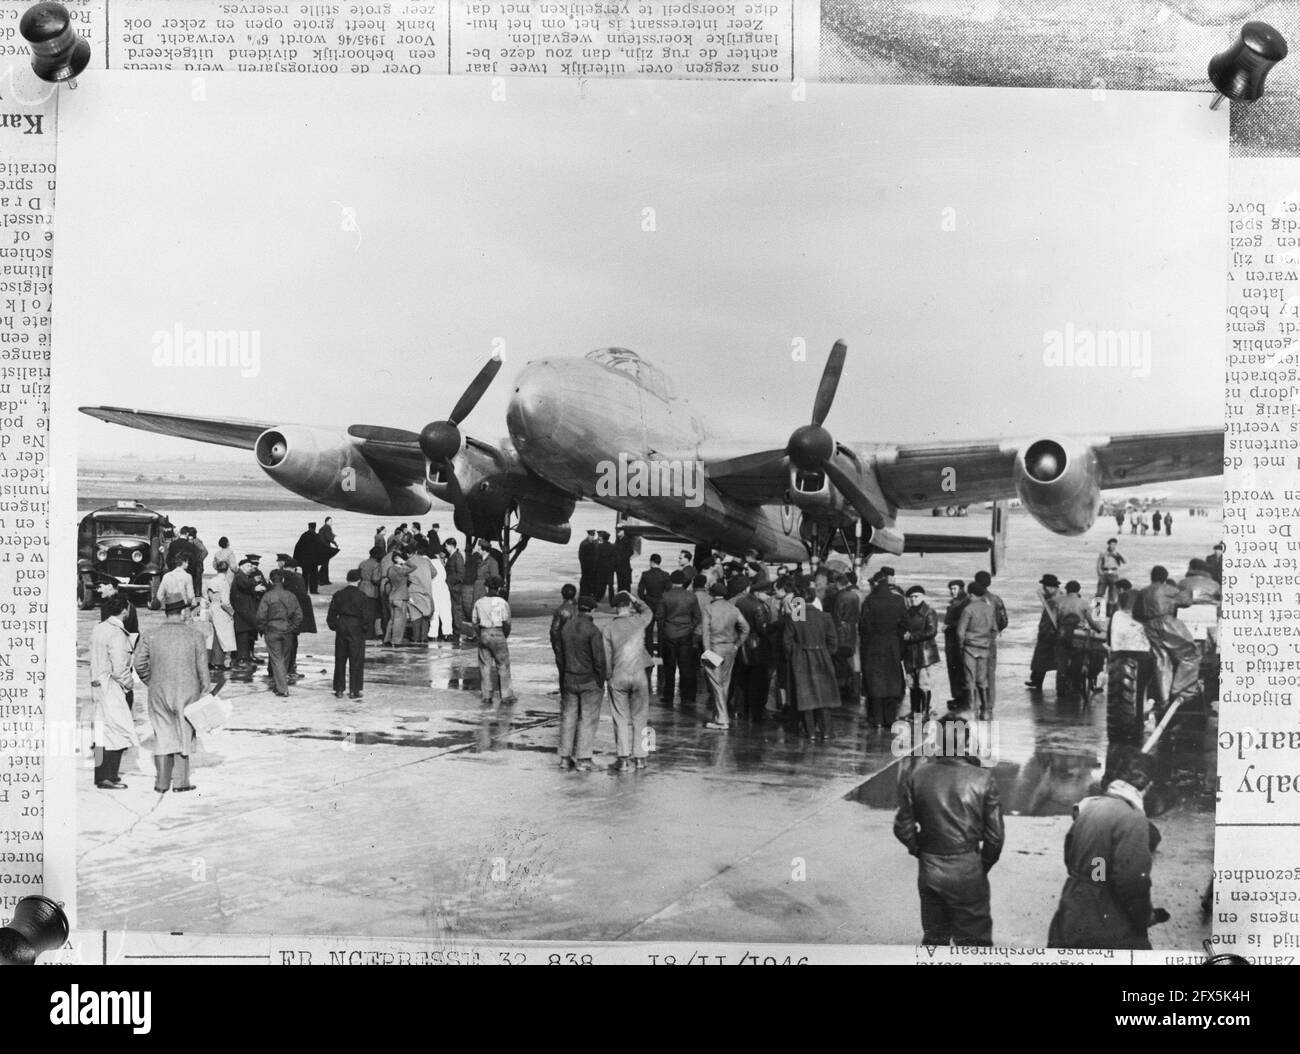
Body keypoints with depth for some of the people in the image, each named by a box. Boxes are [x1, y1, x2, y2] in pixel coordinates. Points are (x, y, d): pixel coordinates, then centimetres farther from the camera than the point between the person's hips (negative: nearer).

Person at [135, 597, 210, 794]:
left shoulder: (149, 636, -1)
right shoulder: (195, 635, -5)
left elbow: (139, 663, -4)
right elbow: (202, 667, -3)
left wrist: (151, 682, 10)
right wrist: (204, 689, 7)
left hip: (159, 692, 2)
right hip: (187, 693, -1)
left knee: (162, 735, 11)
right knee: (184, 734, 9)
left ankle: (162, 782, 12)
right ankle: (180, 781, 11)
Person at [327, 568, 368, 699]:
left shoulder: (338, 595, 2)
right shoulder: (361, 596, -10)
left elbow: (331, 615, 6)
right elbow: (367, 616, -10)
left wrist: (334, 627, 17)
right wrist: (366, 628, 4)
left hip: (341, 629, 4)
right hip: (356, 630, -4)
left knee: (340, 660, 12)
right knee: (356, 661, 3)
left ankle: (338, 690, 14)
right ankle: (354, 691, 3)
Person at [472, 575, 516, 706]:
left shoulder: (479, 602, 0)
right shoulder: (502, 603, -11)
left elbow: (475, 622, 4)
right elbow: (506, 624, -11)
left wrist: (481, 633, 14)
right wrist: (505, 635, 5)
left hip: (483, 635, 3)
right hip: (498, 635, -3)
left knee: (485, 667, 11)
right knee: (503, 667, 7)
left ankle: (486, 697, 14)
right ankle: (506, 697, 10)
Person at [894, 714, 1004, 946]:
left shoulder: (915, 776, -10)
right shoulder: (982, 779, -14)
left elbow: (903, 828, -5)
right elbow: (995, 835, -10)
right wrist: (984, 866, 7)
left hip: (928, 871, 2)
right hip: (967, 872, -2)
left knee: (933, 937, 21)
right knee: (974, 939, 12)